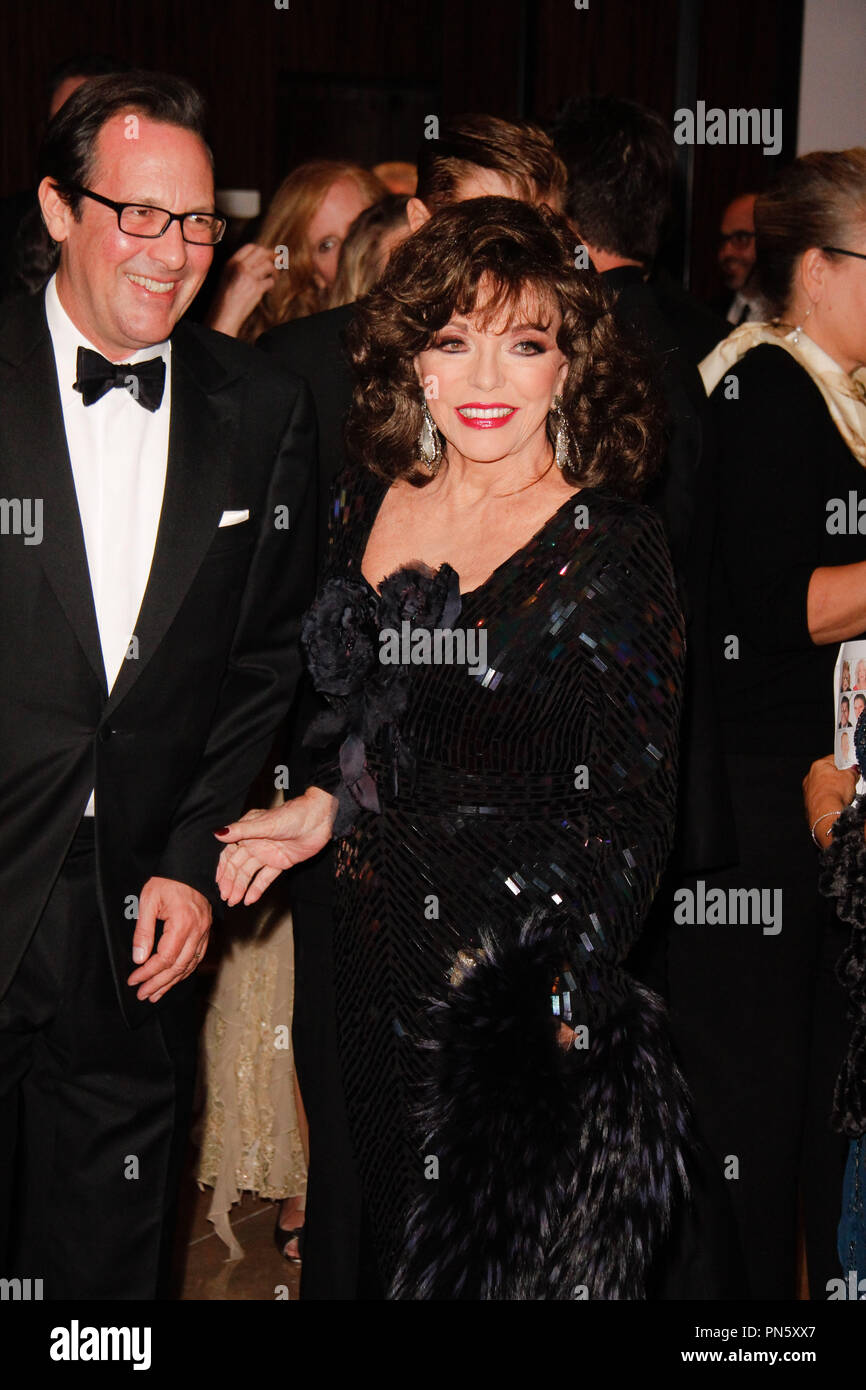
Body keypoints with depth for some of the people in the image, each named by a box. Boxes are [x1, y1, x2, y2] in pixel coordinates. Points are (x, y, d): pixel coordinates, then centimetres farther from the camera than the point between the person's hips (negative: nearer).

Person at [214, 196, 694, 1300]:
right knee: (397, 1239, 21)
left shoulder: (611, 552, -14)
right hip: (377, 957, 6)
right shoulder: (367, 508, 2)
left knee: (518, 1259, 9)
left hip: (525, 984, -5)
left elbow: (631, 814, -14)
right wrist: (323, 809, 2)